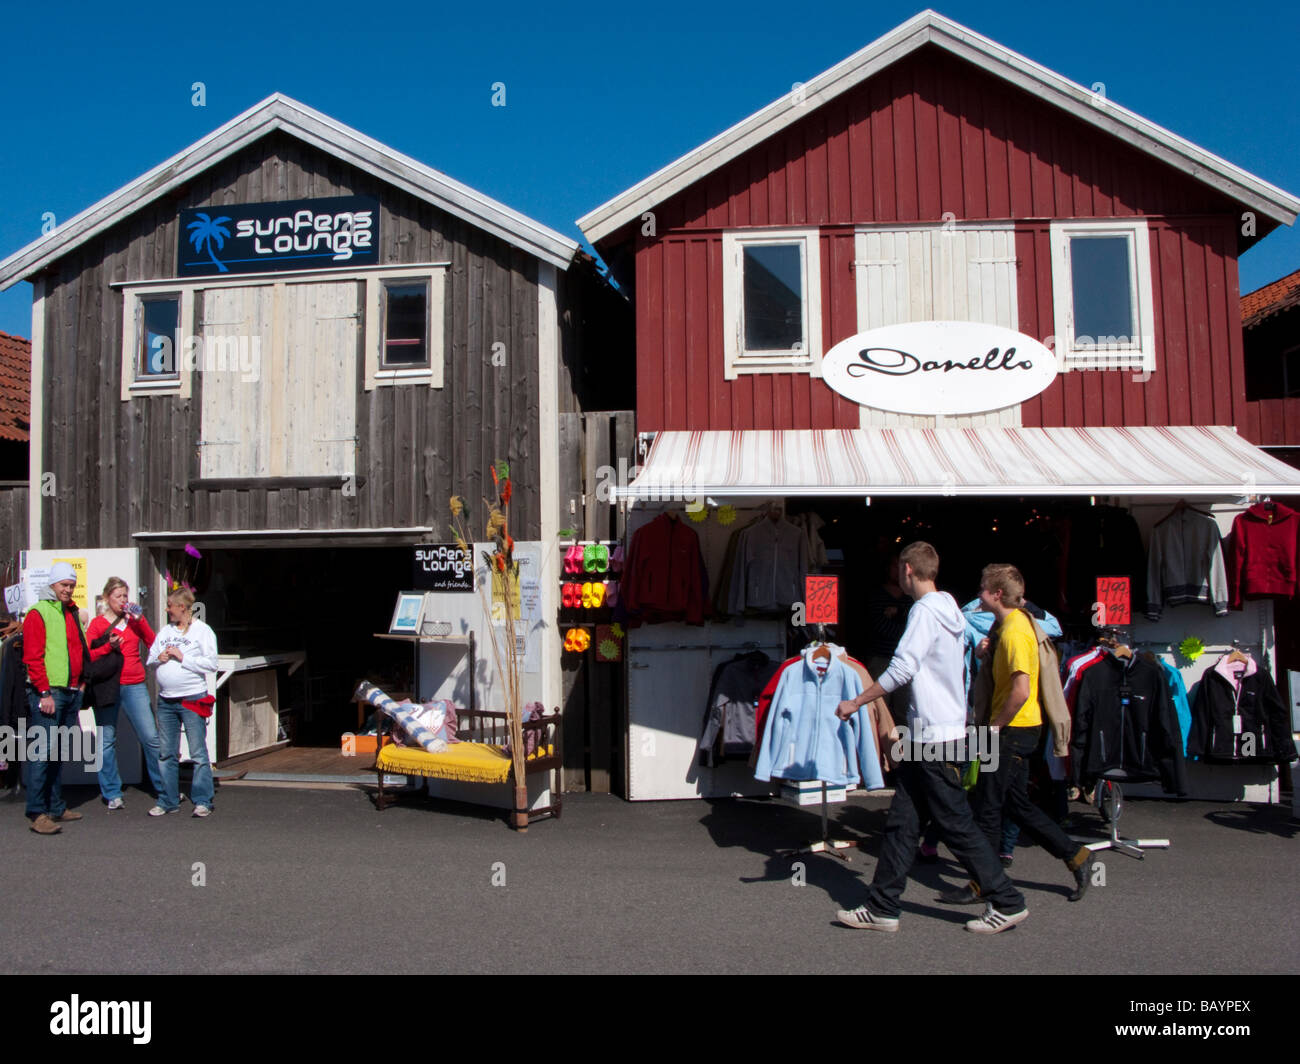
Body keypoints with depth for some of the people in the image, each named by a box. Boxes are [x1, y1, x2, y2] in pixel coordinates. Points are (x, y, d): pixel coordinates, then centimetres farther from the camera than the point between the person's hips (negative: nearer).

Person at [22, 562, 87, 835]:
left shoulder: (73, 613, 18)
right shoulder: (38, 613, -4)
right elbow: (32, 657, -11)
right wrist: (44, 692, -17)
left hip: (71, 692, 7)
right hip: (48, 692, -7)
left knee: (58, 753, 12)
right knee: (42, 751, -8)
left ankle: (55, 807, 19)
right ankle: (37, 813, -6)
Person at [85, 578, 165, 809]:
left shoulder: (134, 620, 12)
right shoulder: (98, 624, 5)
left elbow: (154, 643, 1)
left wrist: (140, 620, -8)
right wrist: (108, 646, -16)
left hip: (135, 686, 1)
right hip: (107, 687, -1)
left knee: (151, 737, -2)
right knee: (107, 741, 2)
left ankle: (163, 787, 9)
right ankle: (112, 793, 14)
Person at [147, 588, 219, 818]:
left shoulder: (202, 631, -2)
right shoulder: (164, 632, 15)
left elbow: (211, 664, -10)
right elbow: (149, 661, 19)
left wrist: (182, 657, -14)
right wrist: (159, 658, -2)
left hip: (193, 699, -6)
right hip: (166, 701, 6)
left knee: (198, 753, -4)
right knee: (166, 754, 9)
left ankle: (202, 801, 3)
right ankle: (168, 801, 18)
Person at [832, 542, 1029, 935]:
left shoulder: (925, 610, -14)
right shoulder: (948, 611, 15)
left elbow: (901, 670, -21)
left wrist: (856, 702, -12)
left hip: (935, 738, -10)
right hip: (926, 737, 10)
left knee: (957, 825, 0)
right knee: (901, 824, 10)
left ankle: (1006, 902, 13)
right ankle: (882, 907, 15)